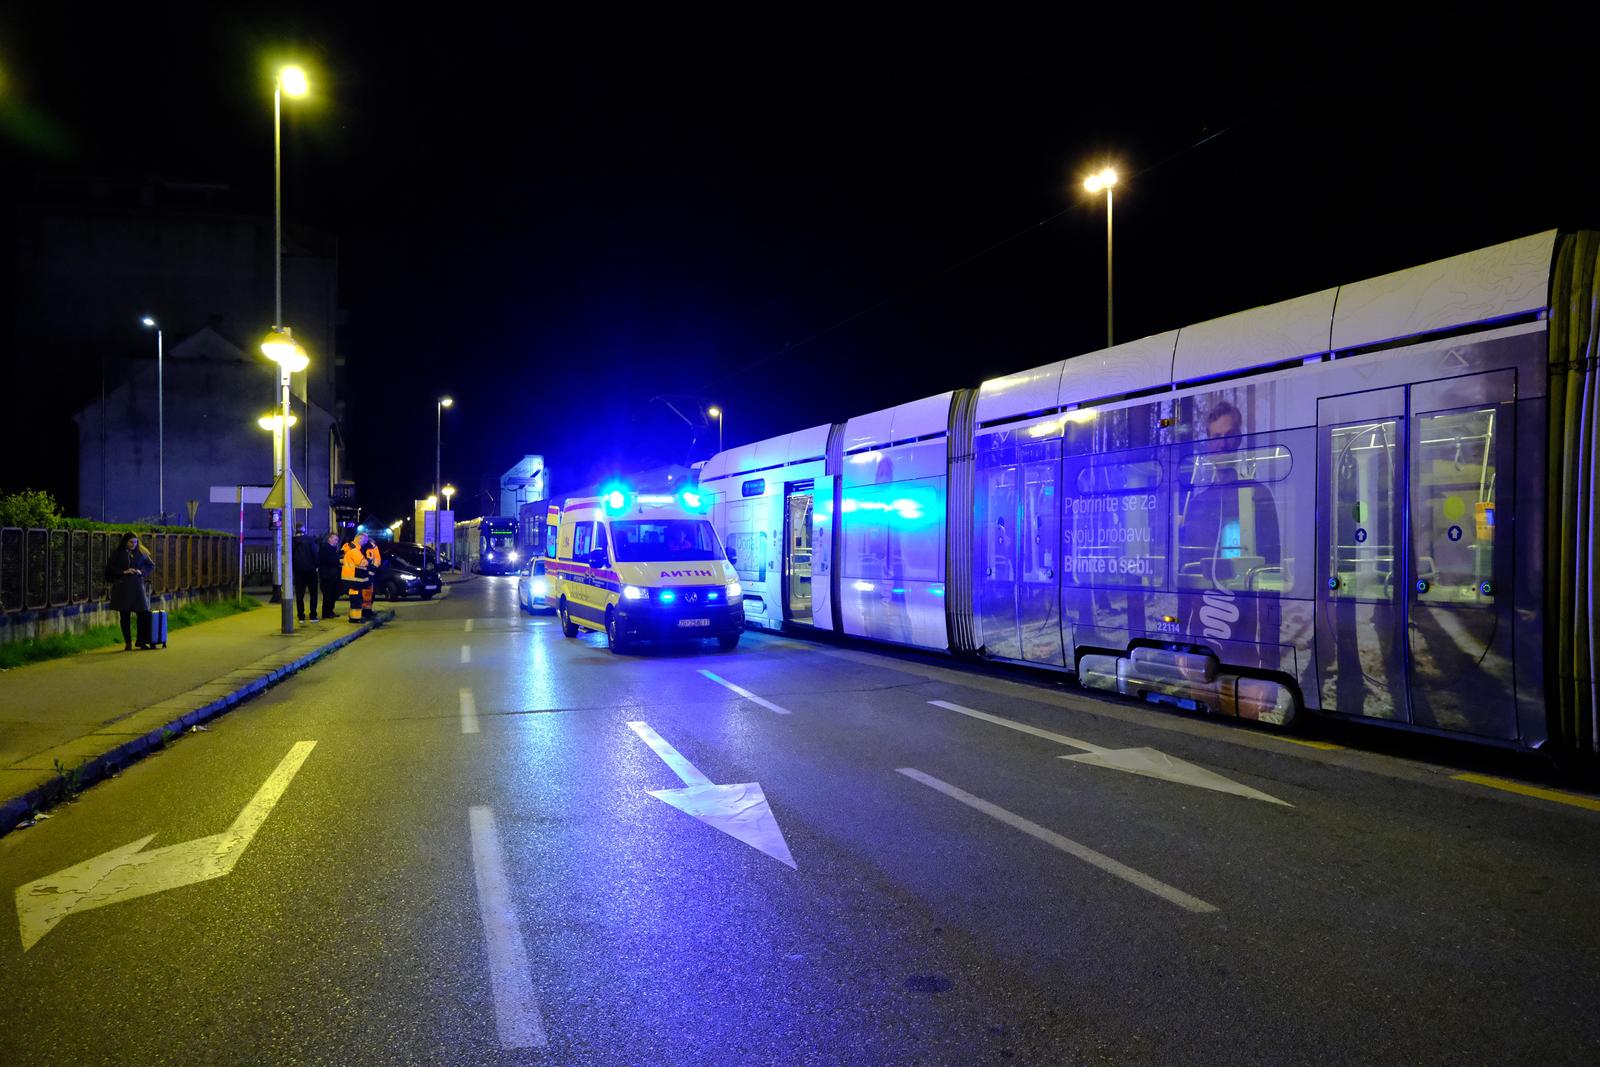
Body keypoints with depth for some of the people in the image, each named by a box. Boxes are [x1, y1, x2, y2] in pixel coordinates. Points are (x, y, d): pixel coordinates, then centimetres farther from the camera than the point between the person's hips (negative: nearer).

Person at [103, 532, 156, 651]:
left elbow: (152, 566, 16)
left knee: (143, 613, -5)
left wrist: (142, 572, -1)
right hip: (122, 587, -2)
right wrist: (123, 572, -13)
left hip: (138, 587, 2)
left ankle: (141, 641, 7)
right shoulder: (117, 553, 1)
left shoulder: (141, 553, 8)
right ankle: (128, 643, 9)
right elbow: (110, 569, -1)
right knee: (125, 616, 2)